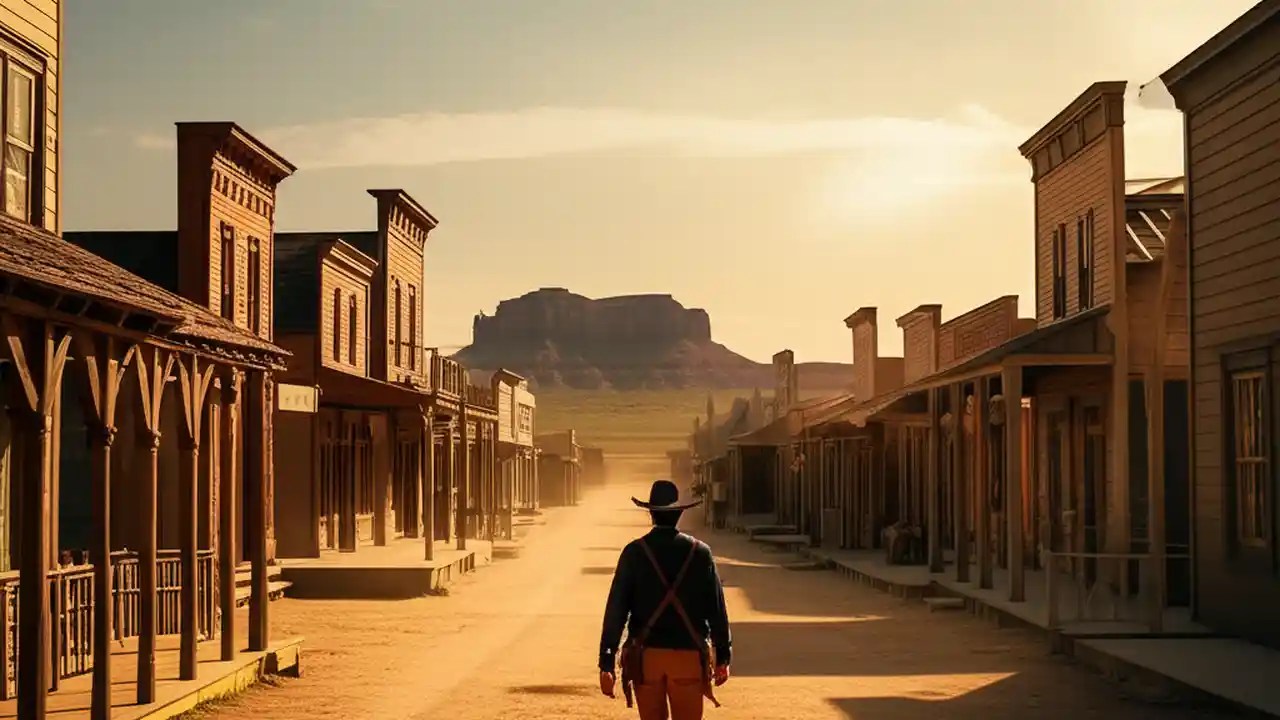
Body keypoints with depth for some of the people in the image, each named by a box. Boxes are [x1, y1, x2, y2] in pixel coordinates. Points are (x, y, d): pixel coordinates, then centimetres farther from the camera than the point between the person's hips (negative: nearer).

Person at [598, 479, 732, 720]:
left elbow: (616, 609, -6)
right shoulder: (700, 552, -1)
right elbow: (717, 609, 2)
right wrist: (723, 658, 11)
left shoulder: (634, 552, -2)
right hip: (689, 655, 0)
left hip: (646, 656, 0)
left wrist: (607, 663, -4)